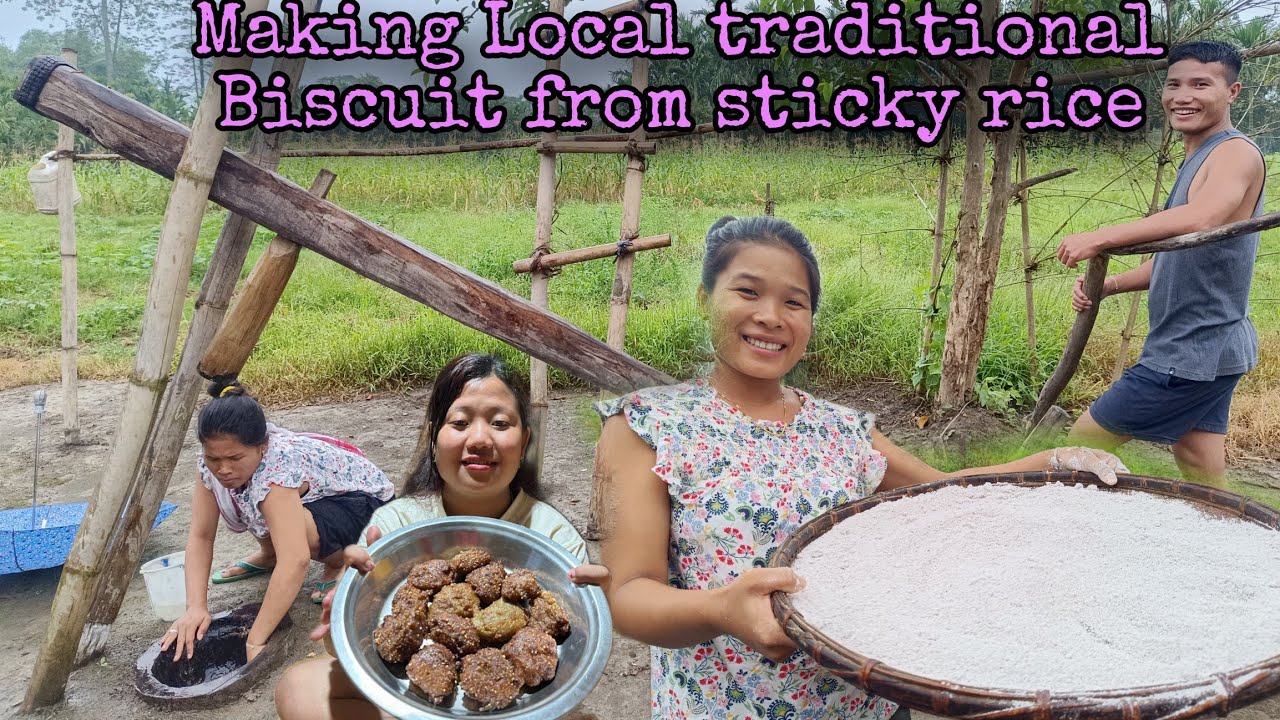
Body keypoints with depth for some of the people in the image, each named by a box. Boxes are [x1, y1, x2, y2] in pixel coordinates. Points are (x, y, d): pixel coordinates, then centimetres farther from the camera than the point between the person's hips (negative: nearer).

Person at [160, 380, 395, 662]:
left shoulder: (277, 467, -38)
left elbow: (296, 561, -47)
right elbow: (200, 536, -14)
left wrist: (255, 640, -45)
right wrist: (195, 607, -28)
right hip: (311, 500, 8)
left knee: (296, 528, -36)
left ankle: (340, 561, -4)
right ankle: (268, 555, 17)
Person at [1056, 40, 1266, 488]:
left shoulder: (1237, 152, -14)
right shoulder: (1196, 161, 16)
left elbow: (1200, 220, -36)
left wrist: (1100, 238, -39)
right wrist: (1108, 285, 3)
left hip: (1194, 354, -9)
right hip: (1200, 351, 9)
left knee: (1080, 449, -3)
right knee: (1203, 478, 13)